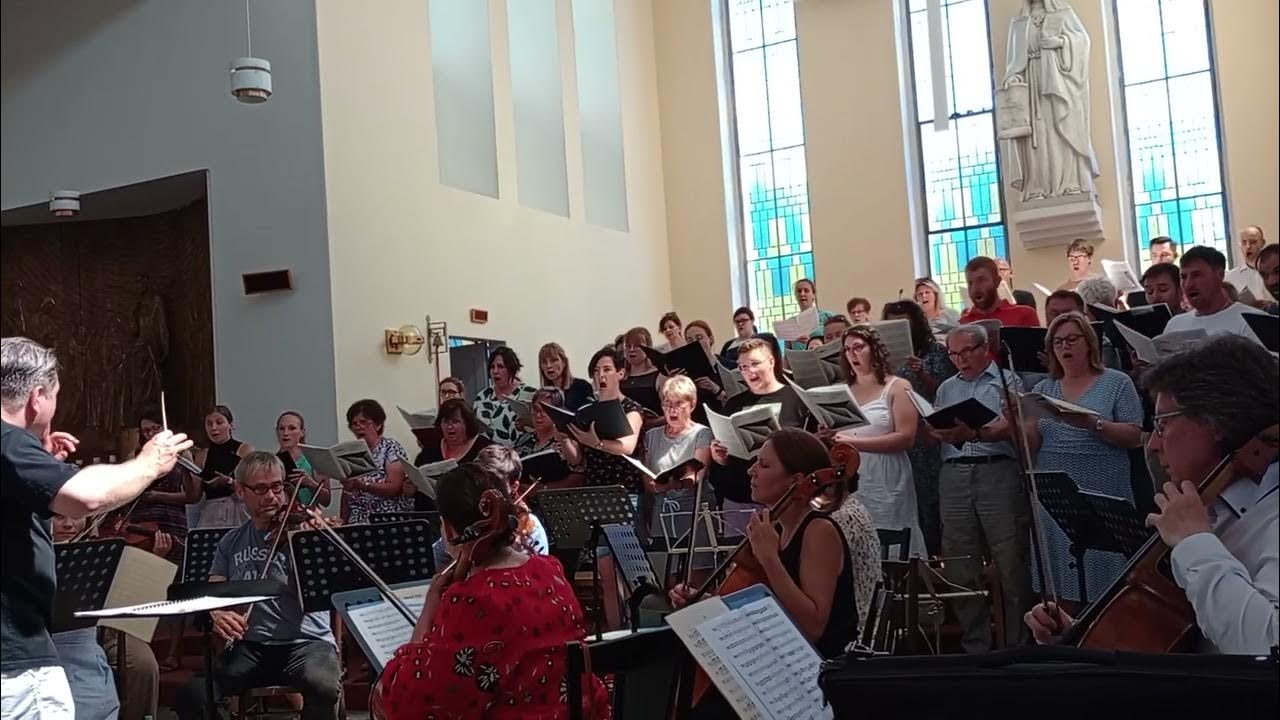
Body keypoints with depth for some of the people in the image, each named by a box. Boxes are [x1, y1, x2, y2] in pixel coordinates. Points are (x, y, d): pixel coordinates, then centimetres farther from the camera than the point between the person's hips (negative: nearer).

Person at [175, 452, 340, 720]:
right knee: (191, 695, -21)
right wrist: (218, 614, -12)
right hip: (250, 645, 4)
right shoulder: (231, 542, 15)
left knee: (323, 688, -35)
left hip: (307, 641, -3)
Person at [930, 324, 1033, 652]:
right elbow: (935, 435, 15)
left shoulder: (1007, 381, 5)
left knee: (1011, 563, -4)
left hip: (998, 471, -4)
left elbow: (1009, 425, -11)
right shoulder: (946, 389, 20)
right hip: (954, 475, 5)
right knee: (961, 567, 5)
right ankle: (974, 646, 15)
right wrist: (939, 434, -9)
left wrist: (974, 434, -28)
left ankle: (1018, 644, 5)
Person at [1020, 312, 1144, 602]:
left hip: (1103, 499, -3)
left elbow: (1134, 436, -6)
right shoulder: (1043, 389, 12)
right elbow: (1032, 445, 5)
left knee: (1102, 578, -2)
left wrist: (1092, 424, -20)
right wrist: (1019, 420, -15)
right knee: (1058, 579, 5)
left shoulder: (1117, 383, 2)